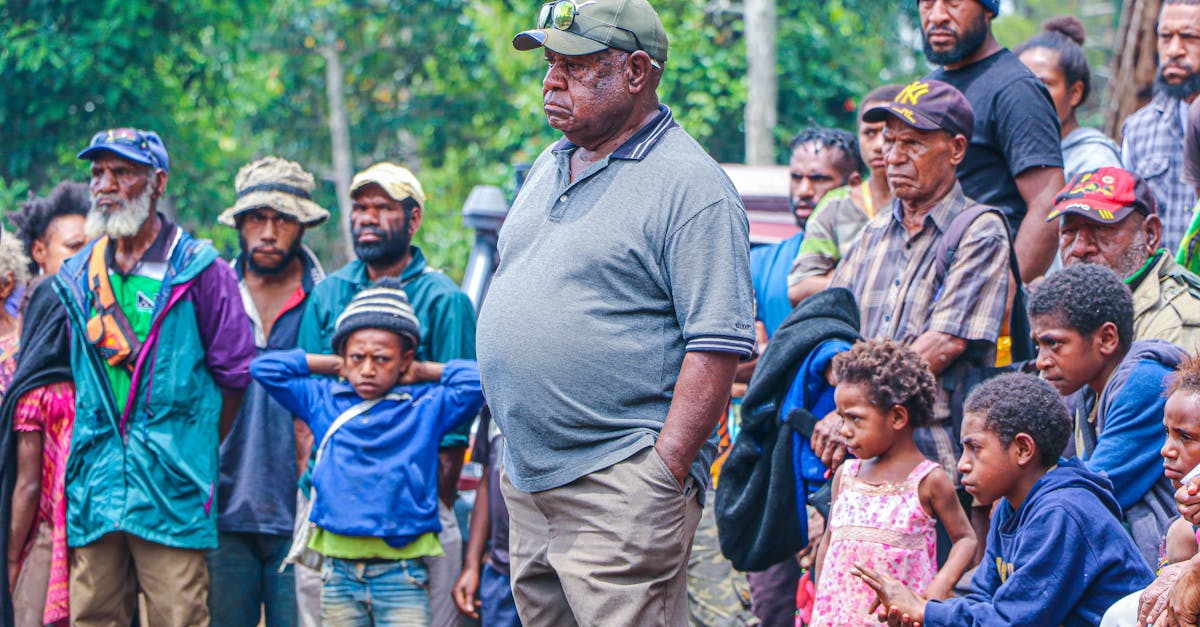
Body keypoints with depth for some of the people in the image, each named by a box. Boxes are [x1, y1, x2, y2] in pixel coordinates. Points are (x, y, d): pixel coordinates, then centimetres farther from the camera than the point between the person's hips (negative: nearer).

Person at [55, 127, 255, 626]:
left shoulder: (198, 271, -1)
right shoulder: (77, 278, 14)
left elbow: (234, 373, 3)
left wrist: (195, 451, 6)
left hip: (171, 491, -4)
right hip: (96, 491, 5)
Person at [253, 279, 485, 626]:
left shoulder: (426, 408, 3)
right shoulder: (324, 402, 12)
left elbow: (476, 379, -7)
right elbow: (265, 367, 13)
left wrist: (423, 372, 5)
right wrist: (333, 365, 12)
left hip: (400, 573, -3)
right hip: (339, 571, 3)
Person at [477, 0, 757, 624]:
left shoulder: (689, 185, -9)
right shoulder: (548, 168, 17)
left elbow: (717, 344, -15)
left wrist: (664, 472, -20)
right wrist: (514, 441, 18)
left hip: (620, 485, -8)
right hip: (526, 478, 8)